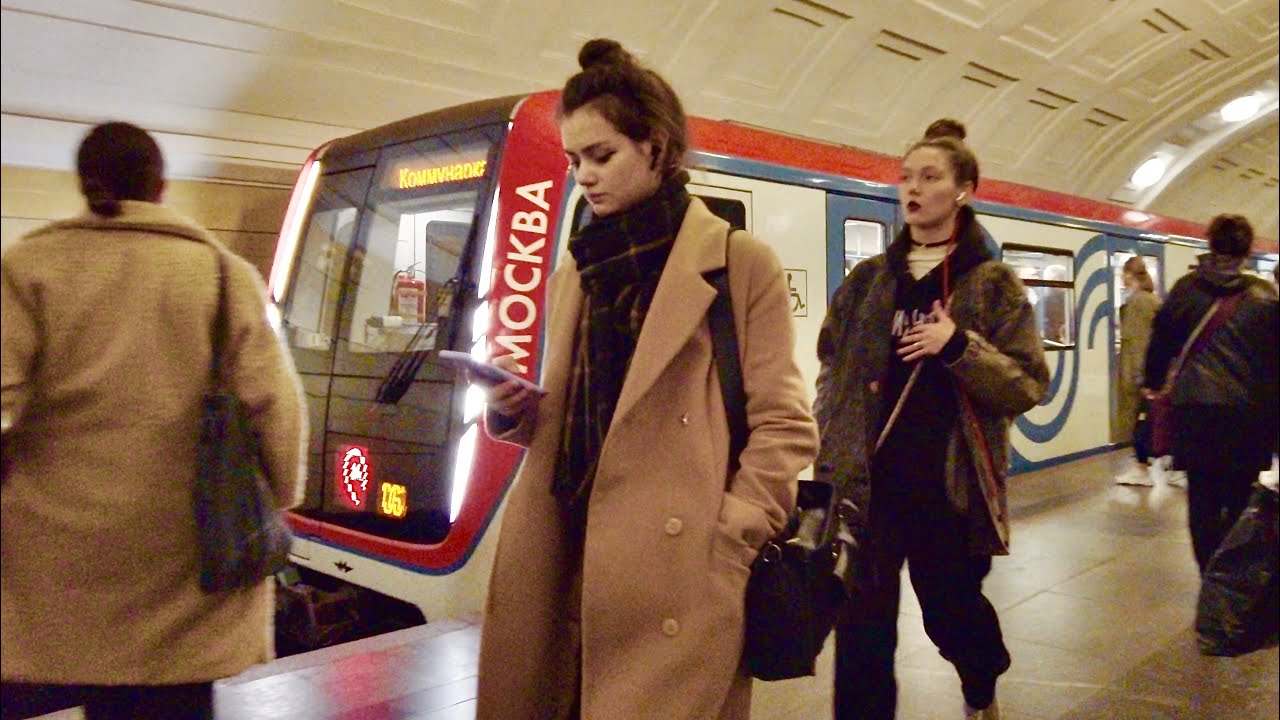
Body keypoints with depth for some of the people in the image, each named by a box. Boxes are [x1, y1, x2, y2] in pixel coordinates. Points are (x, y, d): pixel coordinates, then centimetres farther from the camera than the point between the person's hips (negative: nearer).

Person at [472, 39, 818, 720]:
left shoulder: (743, 264, -1)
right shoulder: (571, 277, 16)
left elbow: (784, 425, -4)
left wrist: (727, 548, -10)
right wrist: (514, 409, -1)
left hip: (675, 578, -5)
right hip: (560, 566, 5)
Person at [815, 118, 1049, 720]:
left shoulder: (993, 283, -2)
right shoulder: (868, 280, 5)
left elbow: (1029, 386, -6)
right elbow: (833, 373, 9)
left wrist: (961, 348, -20)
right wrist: (830, 463, 1)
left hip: (949, 488, -1)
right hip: (868, 485, 2)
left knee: (952, 612, 18)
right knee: (862, 634, 1)